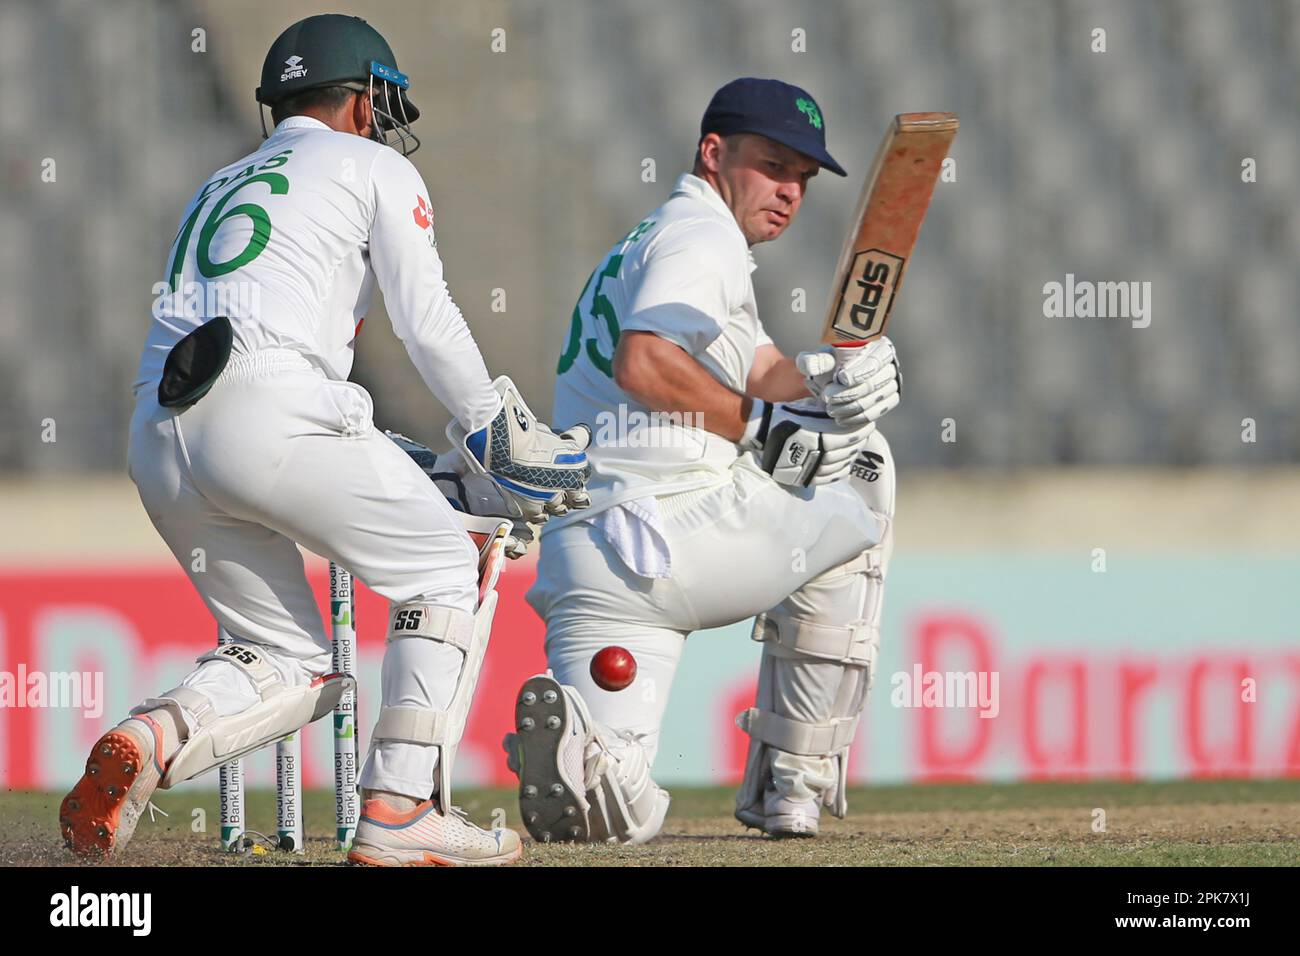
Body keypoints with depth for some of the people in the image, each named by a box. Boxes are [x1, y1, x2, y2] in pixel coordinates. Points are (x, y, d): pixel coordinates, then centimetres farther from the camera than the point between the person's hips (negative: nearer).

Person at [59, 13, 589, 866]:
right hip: (270, 410, -6)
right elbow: (427, 320, 5)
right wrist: (501, 435, 15)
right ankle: (399, 810, 0)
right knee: (444, 571, 12)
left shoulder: (216, 190, 35)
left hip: (158, 442, 6)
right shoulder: (372, 167, 16)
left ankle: (148, 739, -15)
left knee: (287, 662, 14)